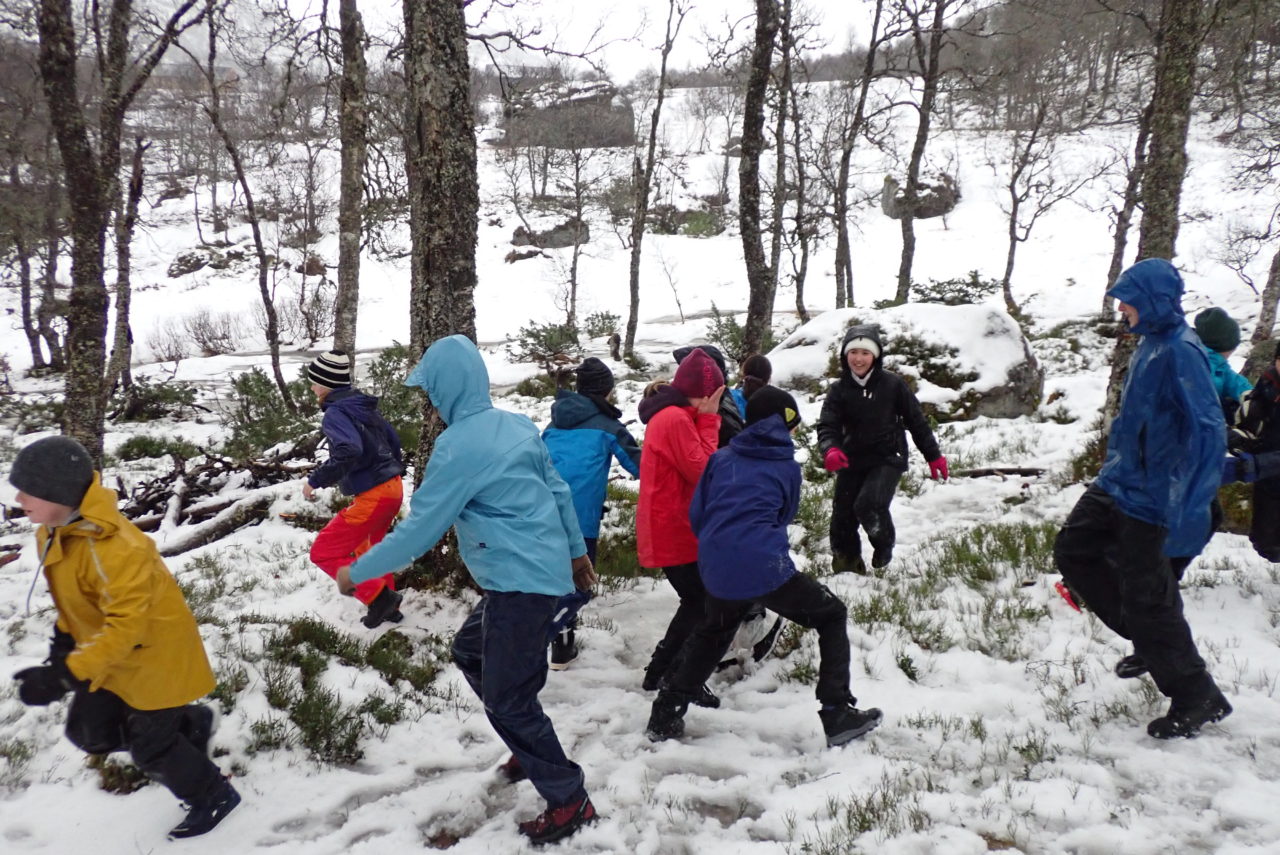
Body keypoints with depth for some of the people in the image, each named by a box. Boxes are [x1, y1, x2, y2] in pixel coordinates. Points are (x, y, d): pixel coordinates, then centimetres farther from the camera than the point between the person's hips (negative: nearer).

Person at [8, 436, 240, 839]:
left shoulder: (114, 548, -36)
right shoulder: (52, 532, -6)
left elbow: (125, 625, -34)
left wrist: (65, 674, -36)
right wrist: (63, 643, 8)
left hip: (154, 656, -9)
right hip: (109, 655, 9)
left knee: (150, 748, 5)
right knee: (88, 733, 15)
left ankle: (215, 797, 30)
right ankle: (189, 723, 32)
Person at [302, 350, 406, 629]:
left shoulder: (335, 413, -16)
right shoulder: (364, 405, 11)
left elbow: (349, 451, -33)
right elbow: (392, 439, 20)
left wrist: (315, 480, -24)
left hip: (373, 496, -9)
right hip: (391, 487, 9)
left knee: (323, 552, -1)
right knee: (366, 548, 29)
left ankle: (379, 596, -2)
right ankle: (387, 605, 36)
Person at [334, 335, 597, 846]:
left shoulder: (458, 445, -18)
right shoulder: (518, 425, 7)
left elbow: (420, 529, -15)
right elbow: (558, 490, 14)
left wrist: (357, 572, -2)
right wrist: (577, 551, 27)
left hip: (520, 583, -9)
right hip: (544, 571, 9)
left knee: (507, 700, 2)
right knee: (469, 652, 25)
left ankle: (569, 802, 13)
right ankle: (532, 748, 33)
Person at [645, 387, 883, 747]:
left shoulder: (721, 458, 12)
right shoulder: (788, 467, 9)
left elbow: (696, 515, 12)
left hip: (716, 571, 4)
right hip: (765, 568, -4)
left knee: (711, 633, 31)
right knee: (832, 617, 17)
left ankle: (665, 716, 31)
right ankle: (838, 715, 9)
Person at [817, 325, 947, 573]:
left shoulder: (892, 384, -7)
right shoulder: (840, 390, -2)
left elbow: (916, 421, 1)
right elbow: (827, 425, -11)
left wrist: (934, 456, 3)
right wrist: (830, 450, -33)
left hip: (888, 458, -3)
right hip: (852, 460, 4)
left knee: (868, 504, -22)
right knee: (843, 514, 6)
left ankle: (884, 544, 8)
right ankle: (846, 560, 29)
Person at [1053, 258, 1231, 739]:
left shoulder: (1181, 352, -20)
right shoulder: (1149, 345, 8)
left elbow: (1207, 432, -26)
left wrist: (1185, 509, -27)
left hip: (1147, 497, -9)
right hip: (1118, 484, 9)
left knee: (1148, 599, 0)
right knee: (1072, 551, 14)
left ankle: (1198, 699, 19)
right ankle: (1152, 642, 24)